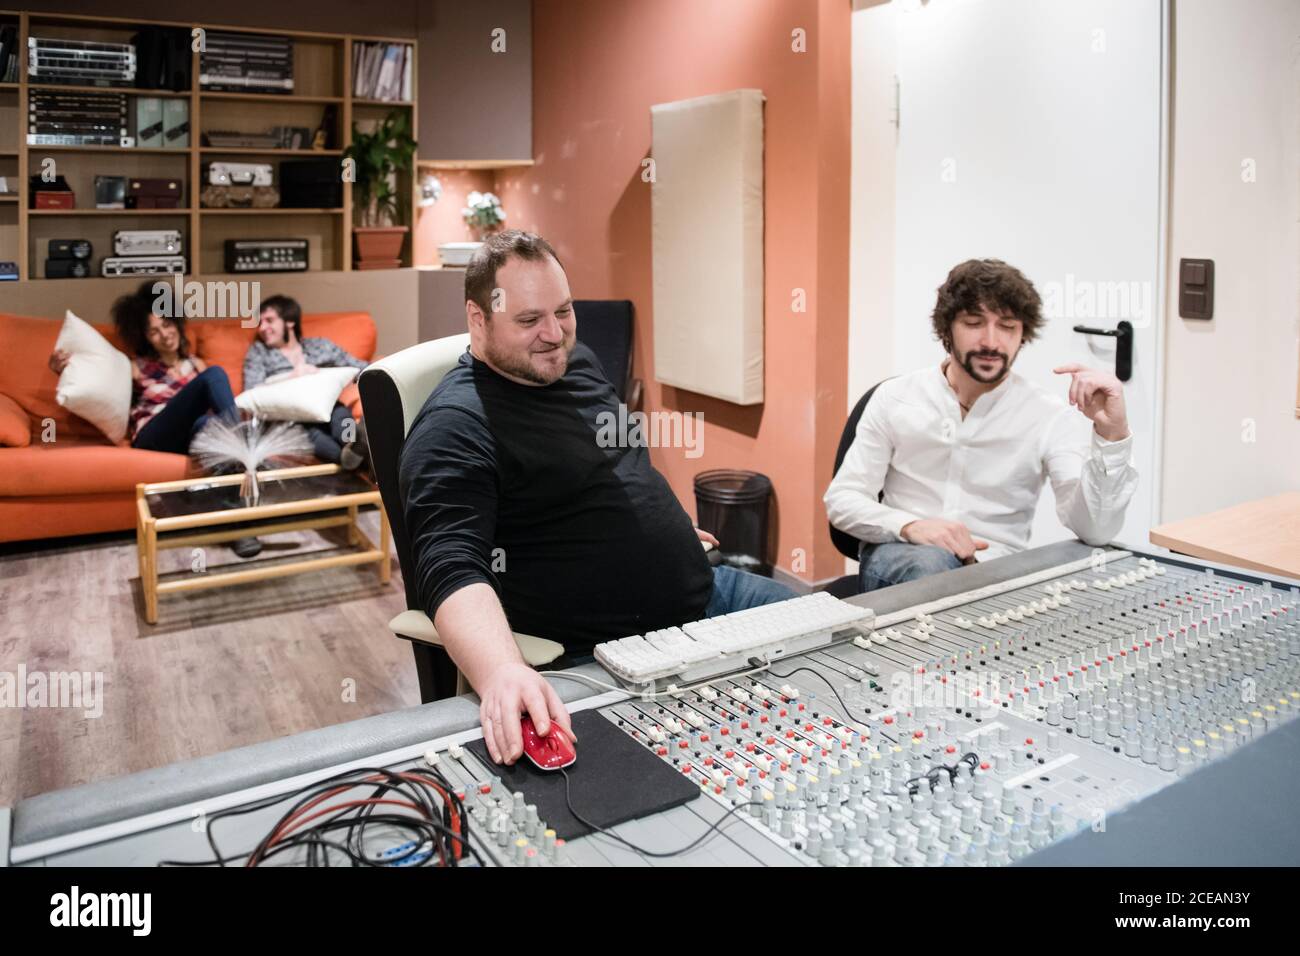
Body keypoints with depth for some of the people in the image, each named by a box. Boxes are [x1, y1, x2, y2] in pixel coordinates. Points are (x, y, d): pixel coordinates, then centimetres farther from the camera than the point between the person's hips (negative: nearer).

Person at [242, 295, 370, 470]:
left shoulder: (320, 345, 26)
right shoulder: (259, 350, 23)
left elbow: (362, 368, 19)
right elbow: (252, 393, 6)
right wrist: (292, 376, -3)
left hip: (326, 410, 2)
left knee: (339, 413, -35)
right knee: (301, 426, -39)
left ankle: (354, 443, -71)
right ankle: (345, 454, -70)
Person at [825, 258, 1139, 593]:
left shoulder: (1050, 416, -2)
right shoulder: (895, 397, 3)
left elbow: (1096, 531, -12)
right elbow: (841, 499, 0)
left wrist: (1111, 434, -27)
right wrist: (910, 526, -20)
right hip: (899, 556, -1)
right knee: (930, 562, -36)